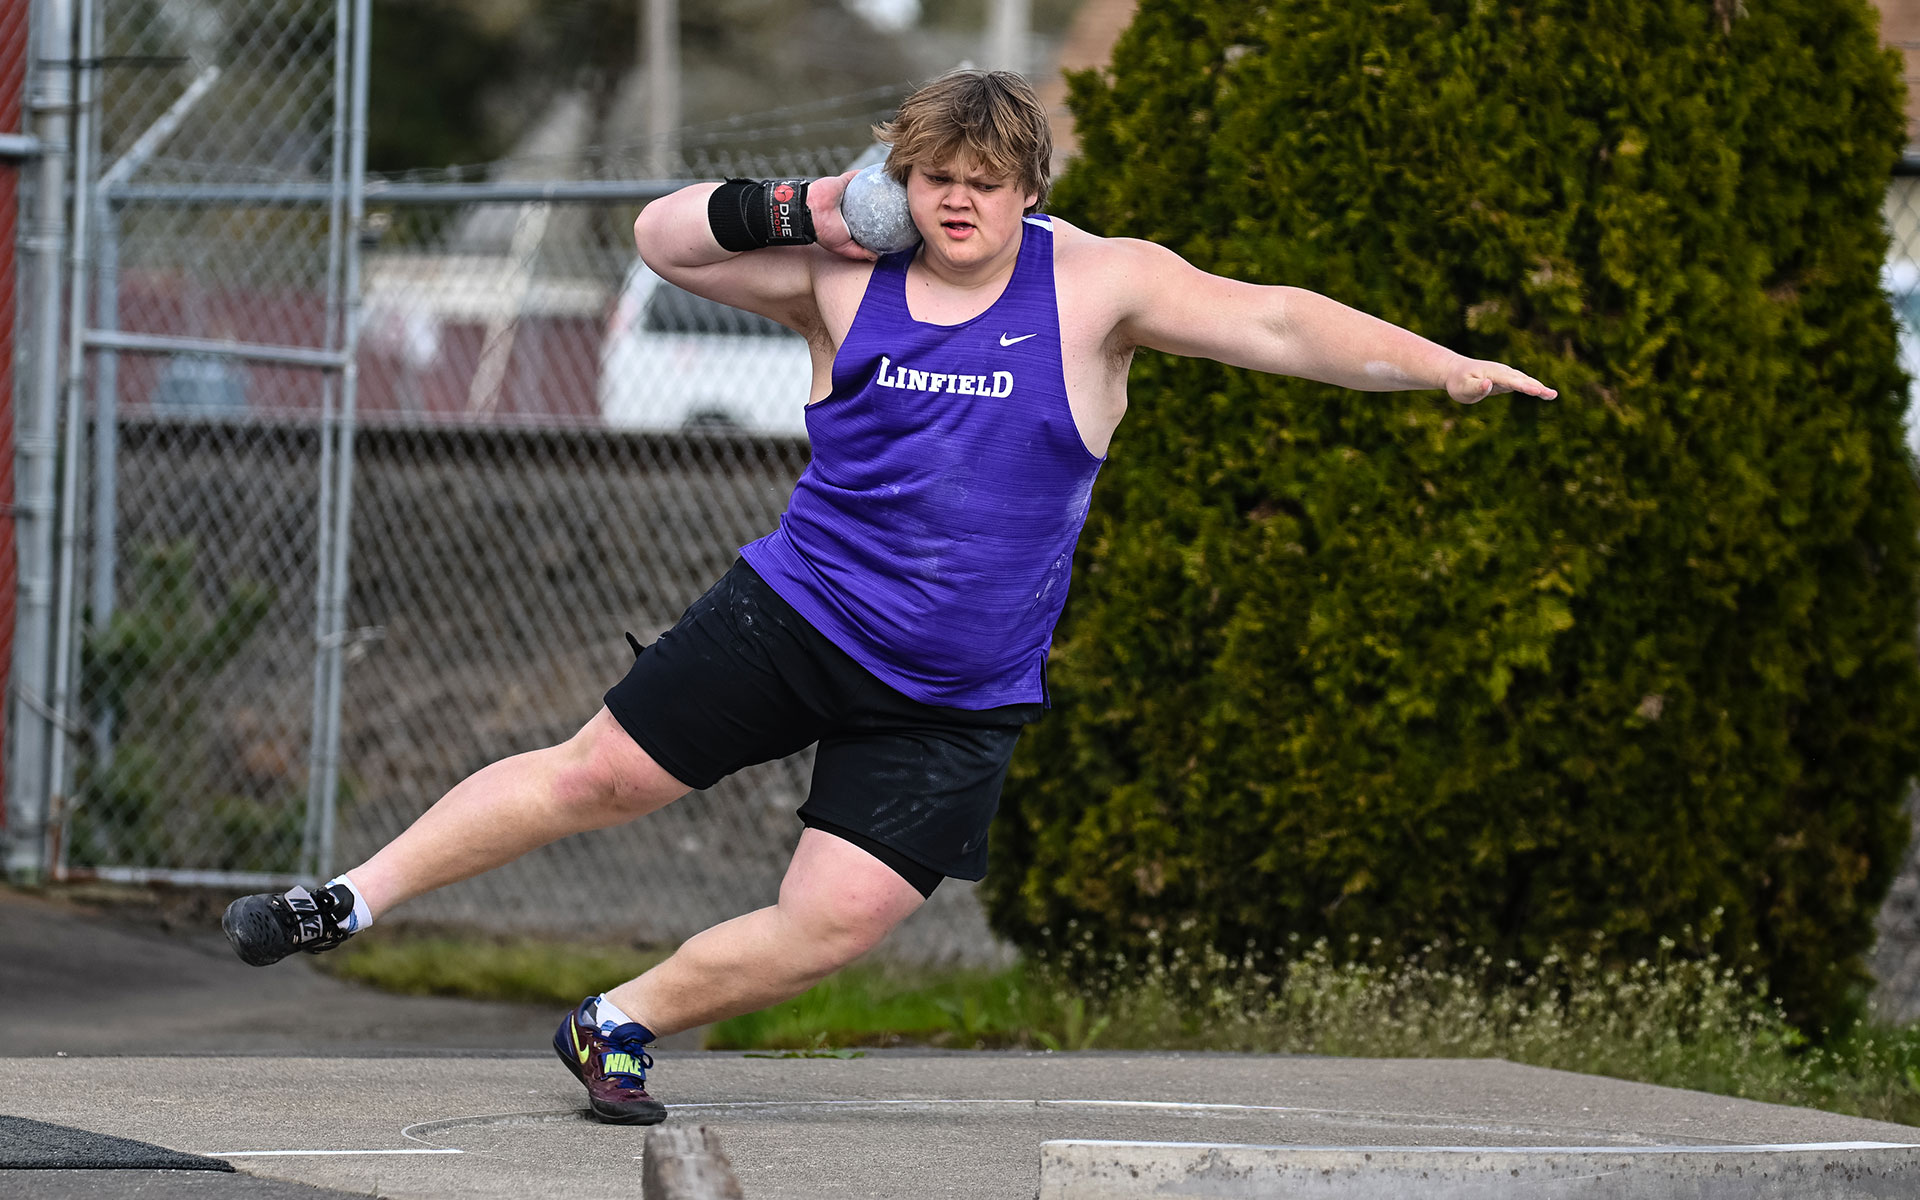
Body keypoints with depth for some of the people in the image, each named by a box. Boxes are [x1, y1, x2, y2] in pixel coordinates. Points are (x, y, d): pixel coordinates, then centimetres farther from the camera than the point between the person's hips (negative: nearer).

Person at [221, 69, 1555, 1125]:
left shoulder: (1097, 282, -8)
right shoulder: (844, 274, -2)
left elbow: (1274, 323, -15)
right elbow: (661, 236, 4)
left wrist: (1442, 365, -25)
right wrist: (793, 210, -12)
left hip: (953, 702, -1)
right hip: (794, 614, 1)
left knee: (833, 925, -9)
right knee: (597, 774, -2)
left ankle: (617, 1027, 13)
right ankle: (354, 900, 14)